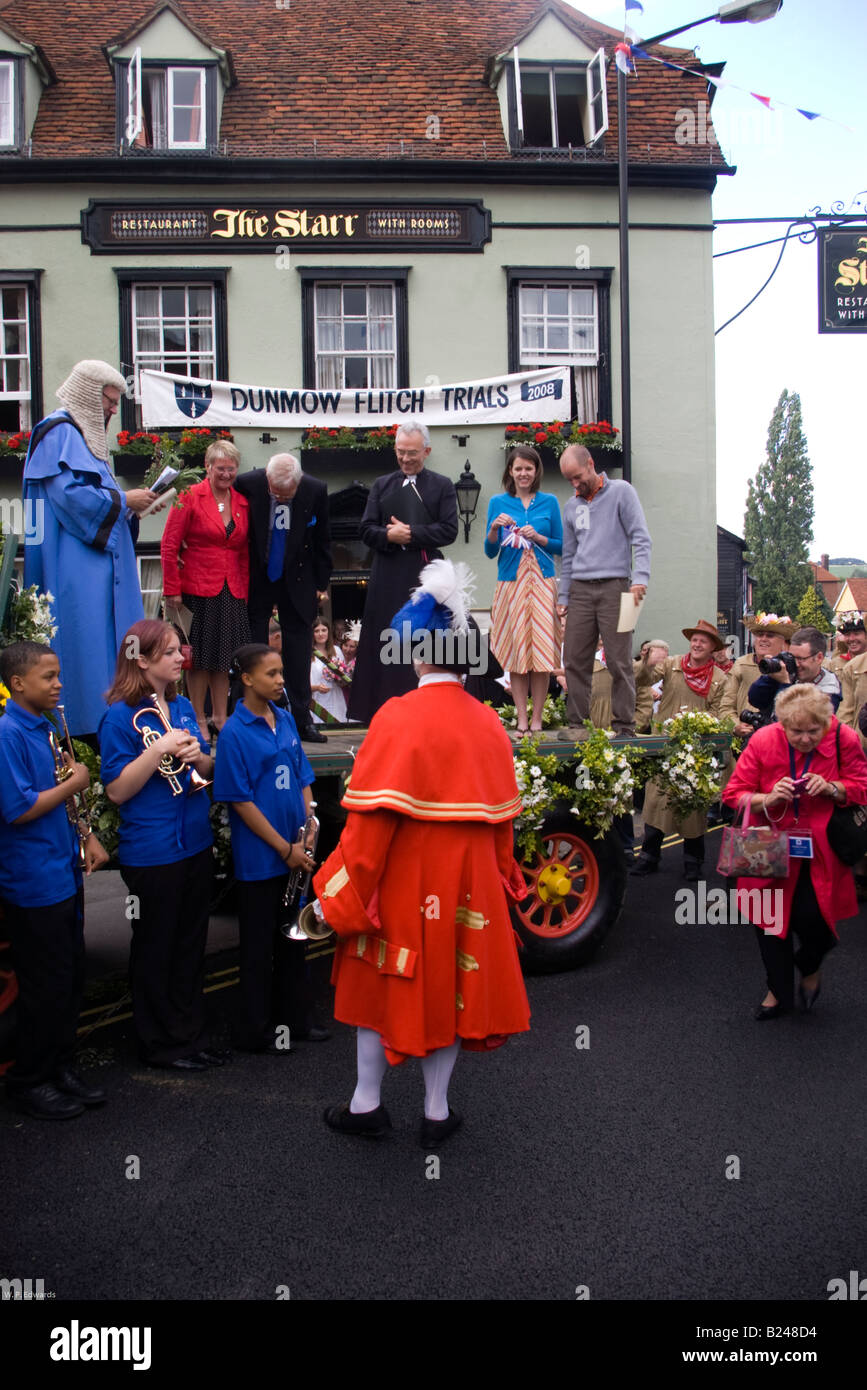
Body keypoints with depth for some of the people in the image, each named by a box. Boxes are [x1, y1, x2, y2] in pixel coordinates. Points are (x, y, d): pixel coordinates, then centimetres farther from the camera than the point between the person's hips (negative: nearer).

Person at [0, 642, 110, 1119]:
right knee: (45, 988, 3)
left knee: (70, 980, 16)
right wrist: (72, 784, -13)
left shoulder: (44, 730, 9)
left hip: (65, 875, 9)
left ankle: (60, 1068, 30)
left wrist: (87, 838, 7)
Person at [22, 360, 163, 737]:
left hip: (95, 564, 10)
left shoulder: (84, 435, 24)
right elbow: (69, 493, -19)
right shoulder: (60, 433, -7)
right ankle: (84, 727, -10)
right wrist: (123, 501, -10)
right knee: (82, 639, -12)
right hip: (74, 566, -10)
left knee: (106, 642, 7)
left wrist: (128, 505, 9)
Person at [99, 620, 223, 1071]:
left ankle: (192, 1034, 29)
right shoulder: (121, 716, -12)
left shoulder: (182, 707, 8)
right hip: (151, 852, -7)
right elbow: (117, 790, -17)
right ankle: (159, 1043, 22)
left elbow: (208, 771, 14)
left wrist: (197, 756, -8)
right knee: (155, 949, 8)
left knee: (191, 944, 15)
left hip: (196, 844, 7)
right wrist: (159, 749, -24)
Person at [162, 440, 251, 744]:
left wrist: (245, 589, 7)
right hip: (198, 588, -4)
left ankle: (219, 717, 20)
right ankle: (198, 720, 11)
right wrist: (172, 590, -10)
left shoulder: (242, 503, 11)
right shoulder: (190, 497, -4)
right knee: (199, 657, 1)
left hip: (232, 592, 5)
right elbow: (169, 546, -6)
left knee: (224, 656, 9)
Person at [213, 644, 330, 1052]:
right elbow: (240, 801, -14)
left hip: (296, 854, 6)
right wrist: (285, 848, -14)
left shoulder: (285, 720, 6)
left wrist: (306, 835, -1)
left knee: (294, 939, 16)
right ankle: (256, 1030, 21)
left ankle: (294, 1018, 31)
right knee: (259, 945, 6)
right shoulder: (234, 733, -13)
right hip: (260, 859, -6)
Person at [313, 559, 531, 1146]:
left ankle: (367, 1103, 26)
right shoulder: (489, 723, -1)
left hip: (404, 876, -4)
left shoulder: (400, 717, -16)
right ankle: (437, 1111, 25)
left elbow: (372, 816, -18)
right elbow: (502, 814, 5)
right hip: (469, 880, 4)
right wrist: (500, 876, 18)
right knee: (450, 981, 15)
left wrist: (344, 892, -11)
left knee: (384, 978, 14)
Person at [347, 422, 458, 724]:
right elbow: (367, 529, 8)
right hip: (388, 577, 2)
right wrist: (389, 535, -12)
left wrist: (411, 533, -12)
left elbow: (449, 530, -3)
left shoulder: (442, 486, 8)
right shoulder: (382, 485, 15)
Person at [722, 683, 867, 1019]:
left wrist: (831, 788, -21)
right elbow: (734, 795, -7)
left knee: (811, 916, -13)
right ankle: (779, 992, 33)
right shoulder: (763, 741, -14)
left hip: (820, 851, -1)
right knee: (771, 917, 8)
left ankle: (810, 969, 26)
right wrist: (768, 799, -26)